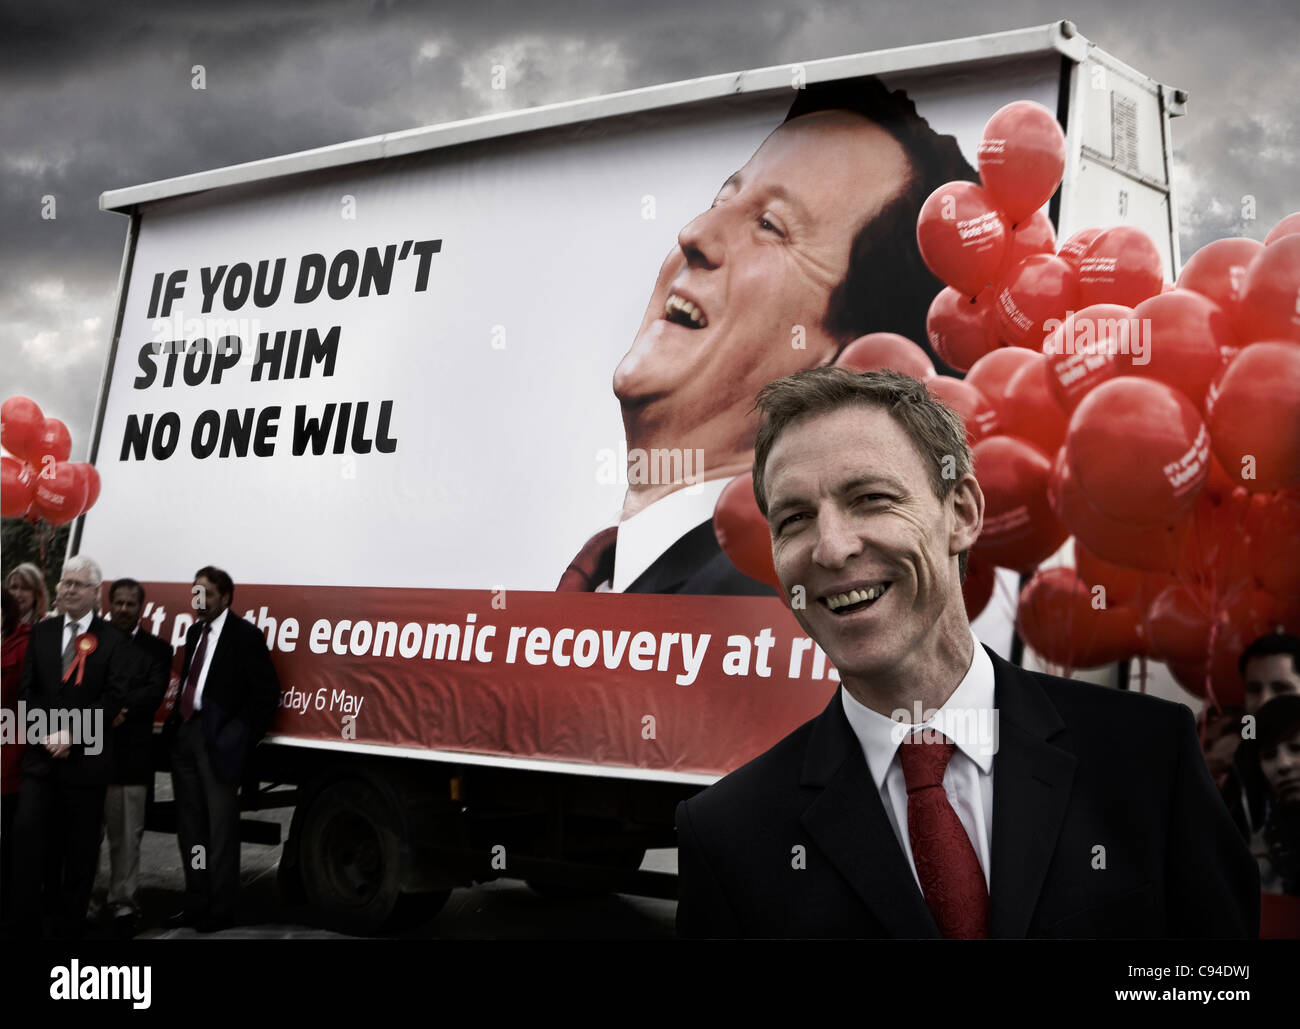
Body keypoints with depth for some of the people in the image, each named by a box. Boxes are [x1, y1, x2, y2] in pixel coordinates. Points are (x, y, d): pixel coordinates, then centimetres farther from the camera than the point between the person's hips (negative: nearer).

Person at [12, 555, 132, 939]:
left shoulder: (113, 640, -3)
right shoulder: (41, 632, 10)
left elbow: (115, 697, -9)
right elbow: (28, 690, 7)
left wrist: (72, 734, -15)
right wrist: (45, 734, -7)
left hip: (87, 757, -3)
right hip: (41, 753, 3)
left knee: (81, 844, 5)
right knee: (26, 829, -9)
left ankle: (70, 925, 17)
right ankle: (25, 921, 1)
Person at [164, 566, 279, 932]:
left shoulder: (244, 634, -8)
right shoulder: (195, 632, 17)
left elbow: (266, 691, -10)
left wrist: (238, 734, -13)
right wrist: (175, 721, 8)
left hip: (217, 740, -8)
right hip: (185, 733, 8)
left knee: (220, 826, -2)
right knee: (189, 823, 14)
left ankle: (220, 910, 6)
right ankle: (196, 904, 25)